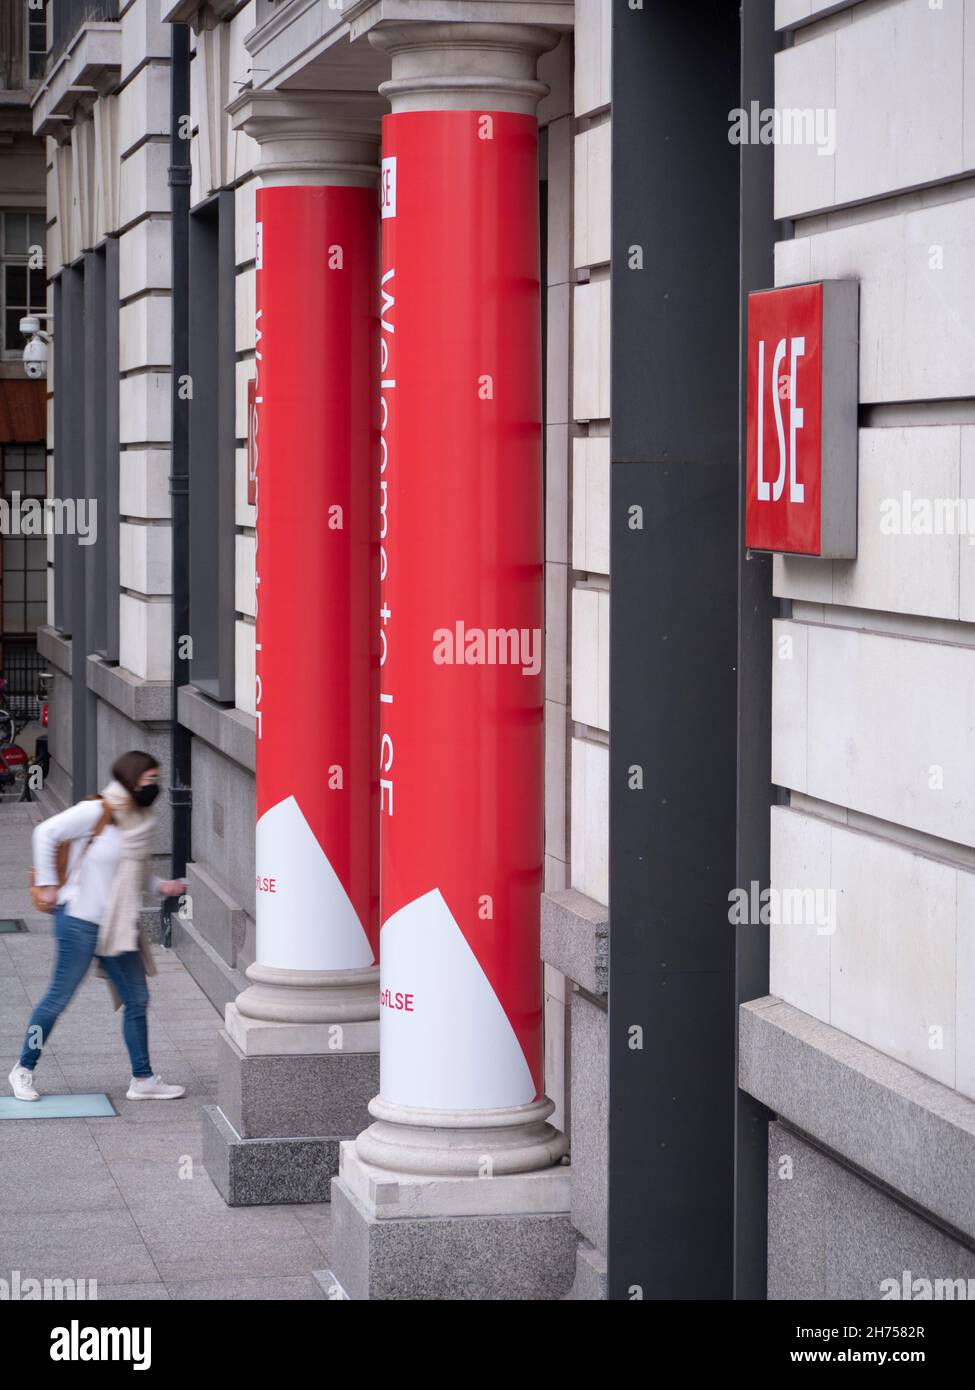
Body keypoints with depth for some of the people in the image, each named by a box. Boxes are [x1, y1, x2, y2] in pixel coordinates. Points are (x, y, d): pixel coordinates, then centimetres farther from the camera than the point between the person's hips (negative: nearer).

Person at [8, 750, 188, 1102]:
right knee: (59, 997, 0)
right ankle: (24, 1070, 15)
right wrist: (48, 884, -13)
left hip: (119, 926, 8)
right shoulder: (96, 812, -15)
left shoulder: (140, 821, 10)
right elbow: (46, 833, -13)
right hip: (80, 920, -8)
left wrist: (160, 886, 4)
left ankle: (142, 1080, 15)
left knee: (137, 1000, 7)